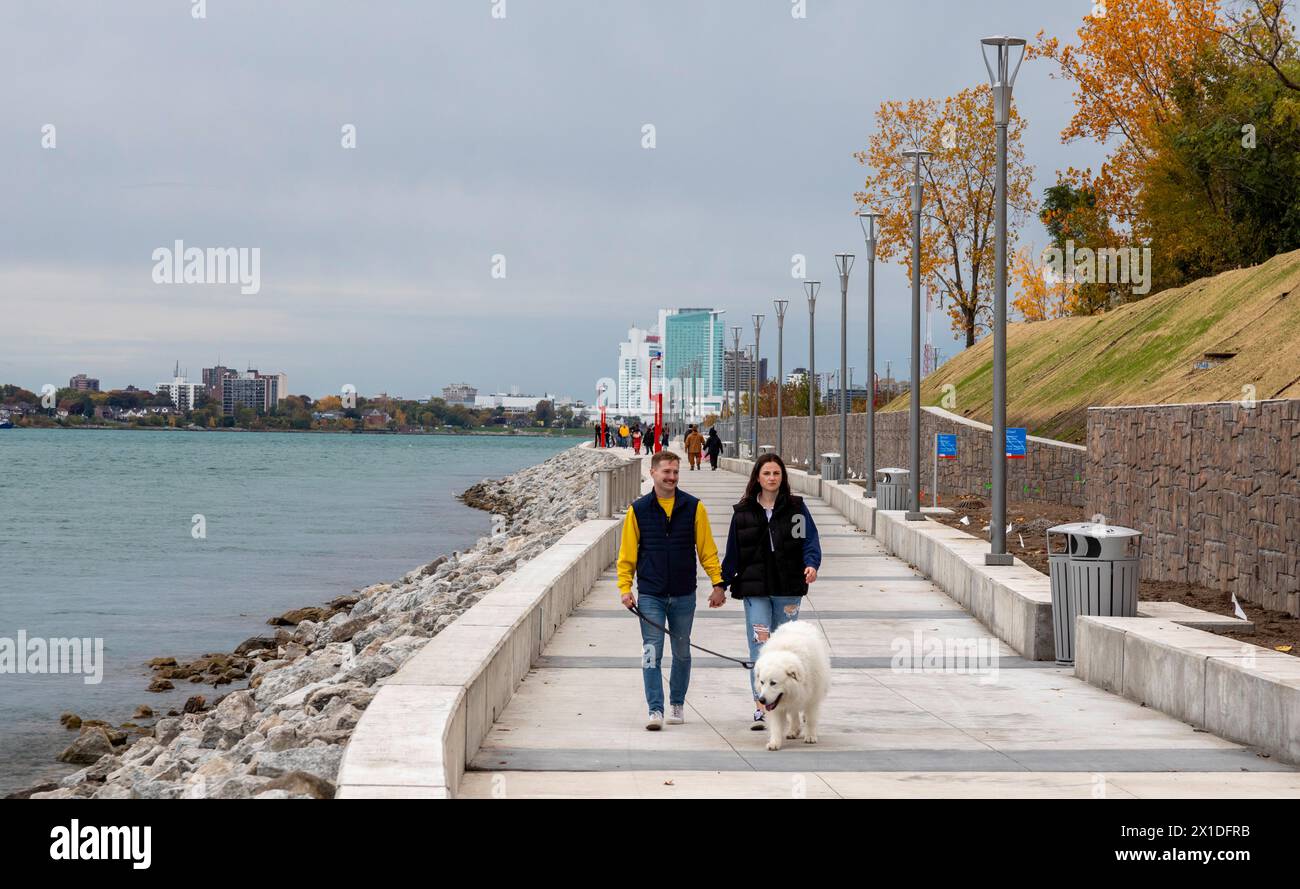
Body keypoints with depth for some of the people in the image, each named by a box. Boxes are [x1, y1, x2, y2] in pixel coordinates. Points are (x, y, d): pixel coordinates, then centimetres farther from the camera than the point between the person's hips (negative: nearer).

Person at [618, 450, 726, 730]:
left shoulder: (693, 507, 1)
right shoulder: (638, 509, 0)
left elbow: (707, 549, 4)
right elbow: (627, 553, 4)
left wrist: (717, 583, -4)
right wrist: (625, 588, -4)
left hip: (684, 596, 1)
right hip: (650, 595, -1)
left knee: (682, 652, 12)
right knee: (652, 653, -8)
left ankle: (677, 704, 27)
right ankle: (655, 710, -7)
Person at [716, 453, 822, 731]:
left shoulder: (796, 507, 5)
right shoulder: (743, 512, 8)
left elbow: (810, 540, -3)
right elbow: (733, 552, 12)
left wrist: (811, 564, -22)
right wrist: (721, 585, 10)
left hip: (788, 589, 0)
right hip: (754, 589, 0)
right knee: (760, 646, -9)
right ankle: (760, 708, -13)